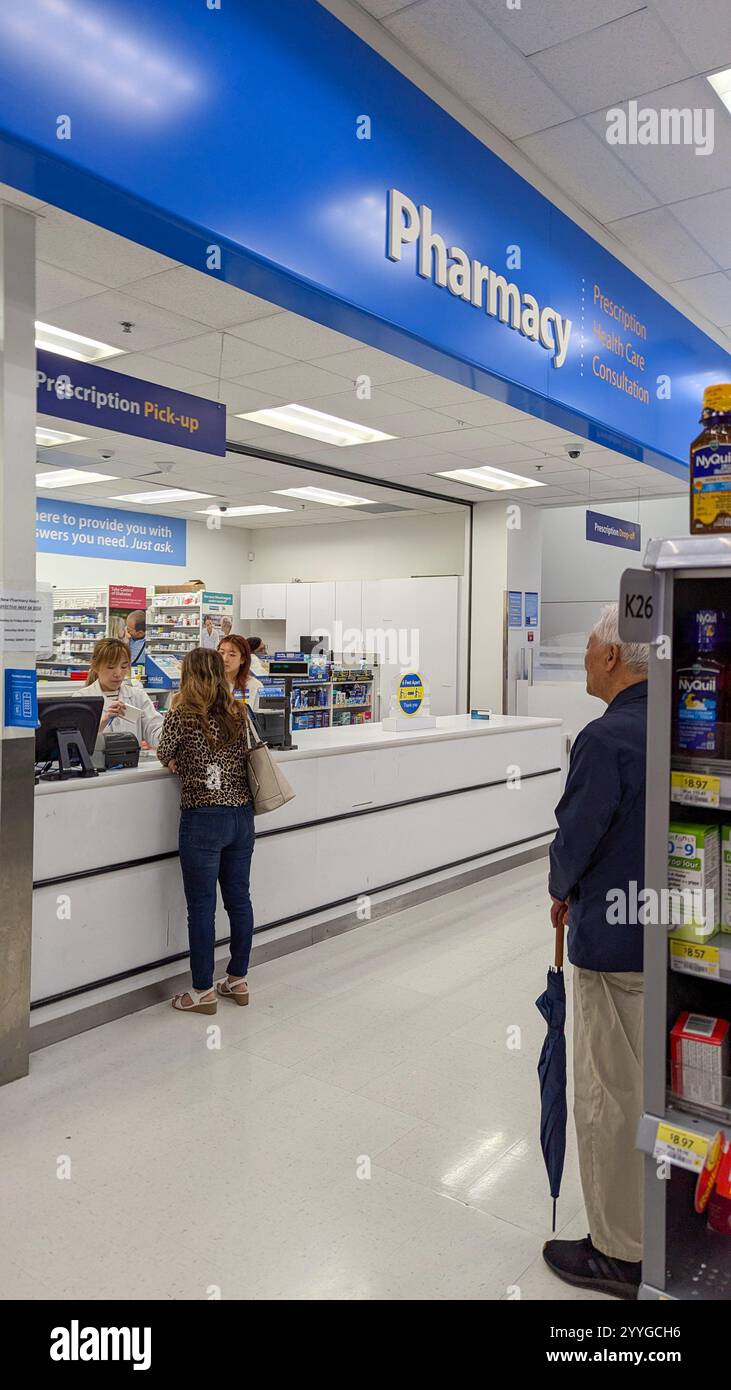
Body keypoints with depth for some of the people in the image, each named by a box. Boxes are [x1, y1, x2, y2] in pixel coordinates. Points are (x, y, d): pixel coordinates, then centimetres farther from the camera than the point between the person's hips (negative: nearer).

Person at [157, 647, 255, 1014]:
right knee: (239, 899, 14)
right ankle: (238, 980, 27)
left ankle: (203, 991, 14)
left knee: (201, 907, 4)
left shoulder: (180, 716, -11)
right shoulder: (240, 713, 3)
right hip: (241, 815, 6)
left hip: (203, 818, -5)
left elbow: (164, 756, 3)